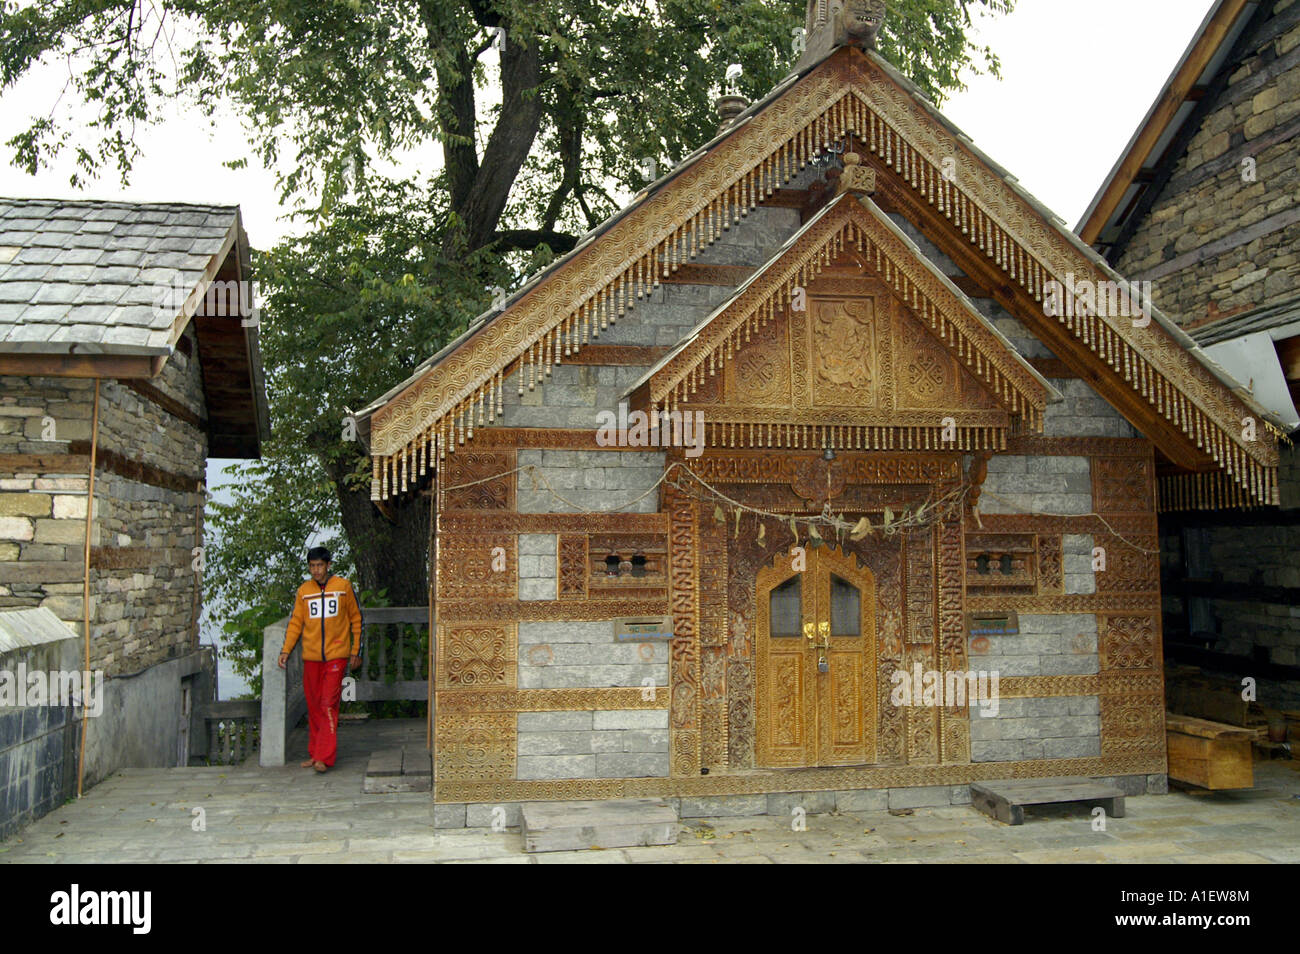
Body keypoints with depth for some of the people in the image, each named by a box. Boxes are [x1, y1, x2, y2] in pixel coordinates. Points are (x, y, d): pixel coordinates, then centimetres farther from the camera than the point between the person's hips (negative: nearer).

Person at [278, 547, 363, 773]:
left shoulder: (343, 586, 1)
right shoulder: (303, 591, 8)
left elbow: (356, 619, 7)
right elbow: (296, 623, 11)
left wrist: (356, 651, 5)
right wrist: (286, 650, -1)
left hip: (336, 655, -3)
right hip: (311, 657, 3)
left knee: (328, 705, -11)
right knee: (314, 707, 8)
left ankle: (325, 758, -11)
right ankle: (314, 754, 18)